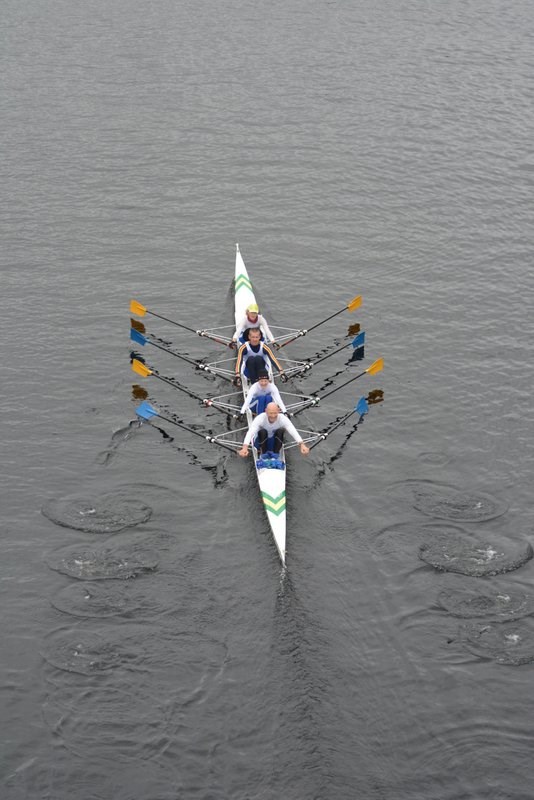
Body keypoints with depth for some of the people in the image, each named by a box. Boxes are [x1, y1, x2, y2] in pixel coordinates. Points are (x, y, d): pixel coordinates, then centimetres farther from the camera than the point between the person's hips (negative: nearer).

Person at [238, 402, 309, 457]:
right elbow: (250, 432, -42)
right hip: (261, 443, -2)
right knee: (262, 431, -34)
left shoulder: (282, 418, -24)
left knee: (280, 431, -29)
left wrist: (302, 445, -52)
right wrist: (245, 448, -59)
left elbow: (293, 431, -35)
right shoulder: (260, 418, -29)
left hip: (274, 443, 2)